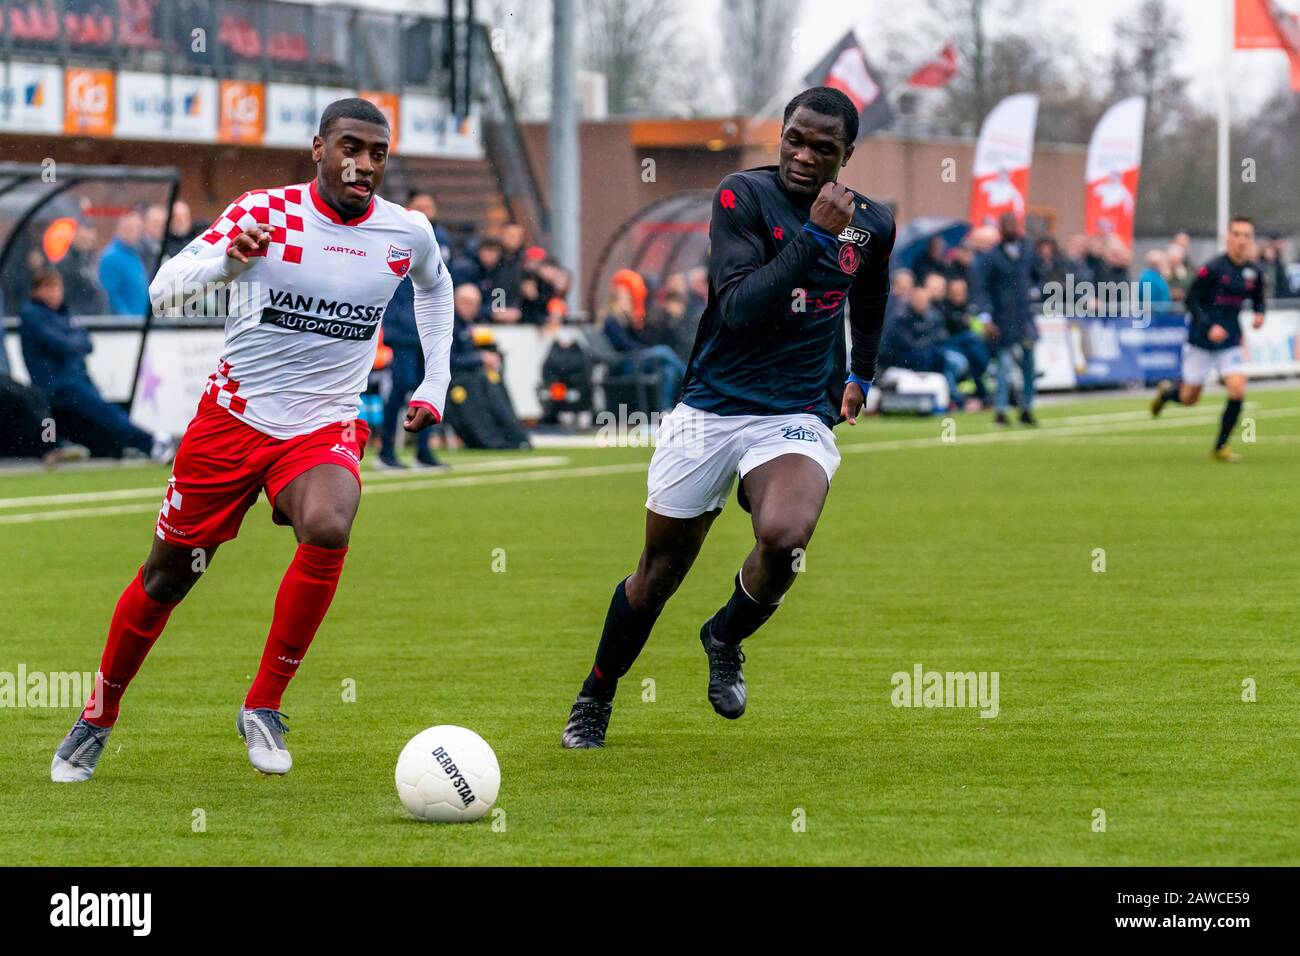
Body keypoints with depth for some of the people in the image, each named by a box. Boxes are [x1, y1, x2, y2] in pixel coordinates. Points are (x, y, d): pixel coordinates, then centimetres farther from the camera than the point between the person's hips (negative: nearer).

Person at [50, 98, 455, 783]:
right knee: (169, 573, 7)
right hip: (234, 415, -1)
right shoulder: (264, 213, -11)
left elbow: (435, 288, 23)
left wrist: (435, 385, 19)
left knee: (328, 528, -31)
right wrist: (227, 258, -36)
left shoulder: (407, 234, -2)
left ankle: (262, 707, -16)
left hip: (326, 426, 1)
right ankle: (99, 716, 31)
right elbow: (162, 289, -18)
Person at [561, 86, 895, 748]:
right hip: (708, 412, -1)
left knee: (782, 538, -29)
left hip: (798, 417, 1)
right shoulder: (743, 197, -10)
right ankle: (595, 699, 32)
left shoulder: (872, 225, 3)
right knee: (660, 569, 7)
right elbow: (737, 308, -22)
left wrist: (861, 375, 32)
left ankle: (726, 639, 4)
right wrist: (814, 236, -25)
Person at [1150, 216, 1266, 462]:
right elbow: (1191, 300, -13)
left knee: (1237, 390, -14)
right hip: (1201, 339, -4)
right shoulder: (1213, 268, -16)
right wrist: (1209, 326, -25)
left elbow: (1258, 299, 16)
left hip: (1230, 339, 4)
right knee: (1189, 398, 7)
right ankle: (1166, 392, 45)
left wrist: (1259, 314, -6)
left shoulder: (1253, 271, -1)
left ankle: (1220, 447, 0)